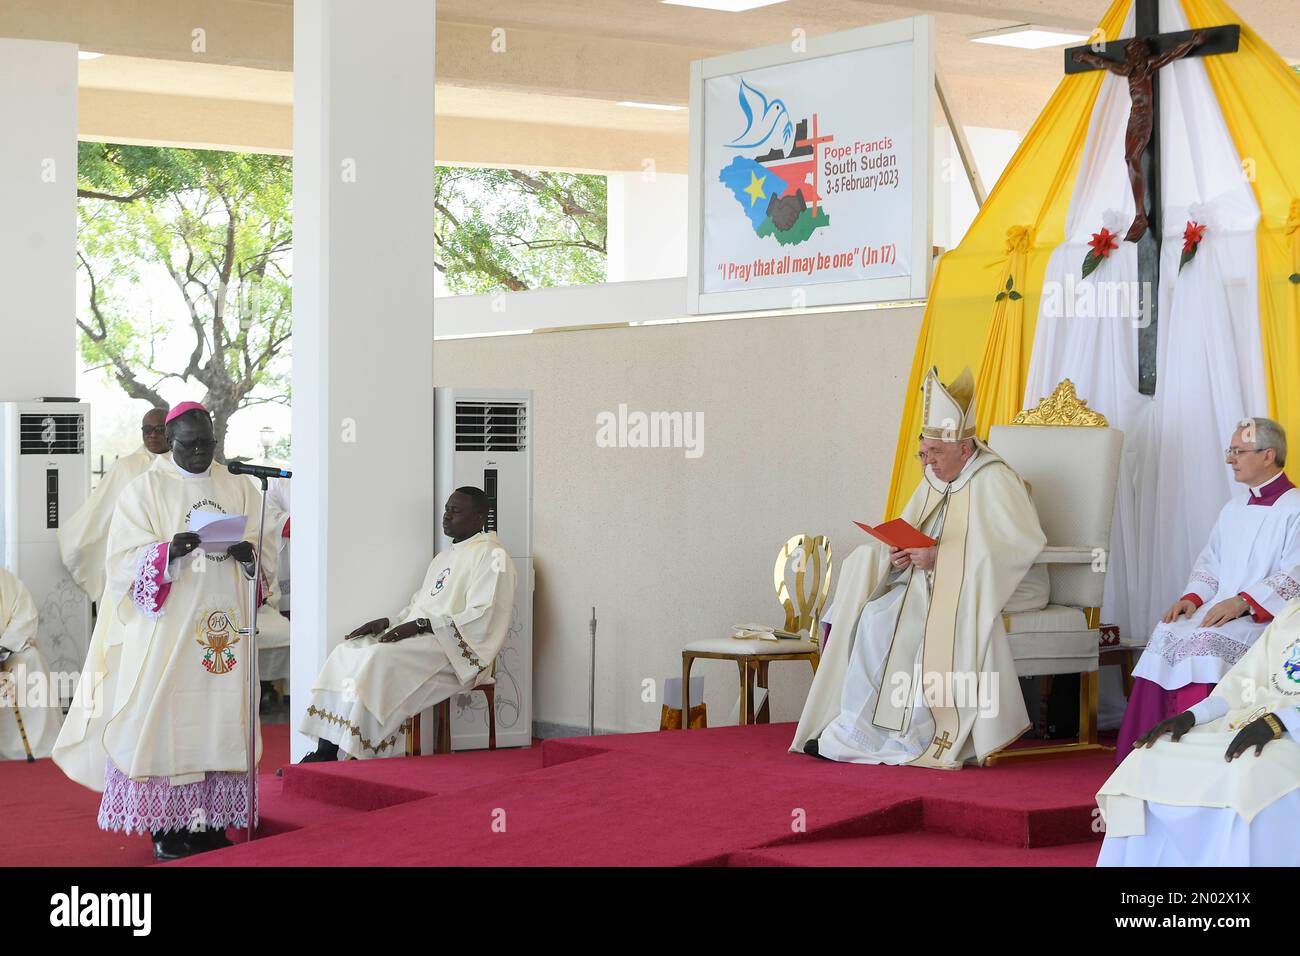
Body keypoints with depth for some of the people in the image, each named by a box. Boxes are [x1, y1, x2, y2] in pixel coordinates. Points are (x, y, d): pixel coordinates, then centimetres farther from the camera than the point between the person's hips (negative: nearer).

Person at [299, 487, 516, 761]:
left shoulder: (491, 556, -6)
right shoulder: (445, 557, 24)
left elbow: (483, 618, -16)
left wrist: (420, 625, -19)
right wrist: (387, 622, 5)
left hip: (457, 647, -9)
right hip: (420, 637, 9)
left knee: (380, 658, -30)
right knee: (346, 653, -9)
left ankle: (357, 754, -27)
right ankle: (325, 751, -17)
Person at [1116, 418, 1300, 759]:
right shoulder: (1233, 509, 21)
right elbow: (1209, 562, 20)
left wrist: (1244, 603, -24)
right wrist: (1192, 598, -1)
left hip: (1268, 616, -7)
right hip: (1220, 609, 7)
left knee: (1203, 642, -31)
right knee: (1167, 635, -19)